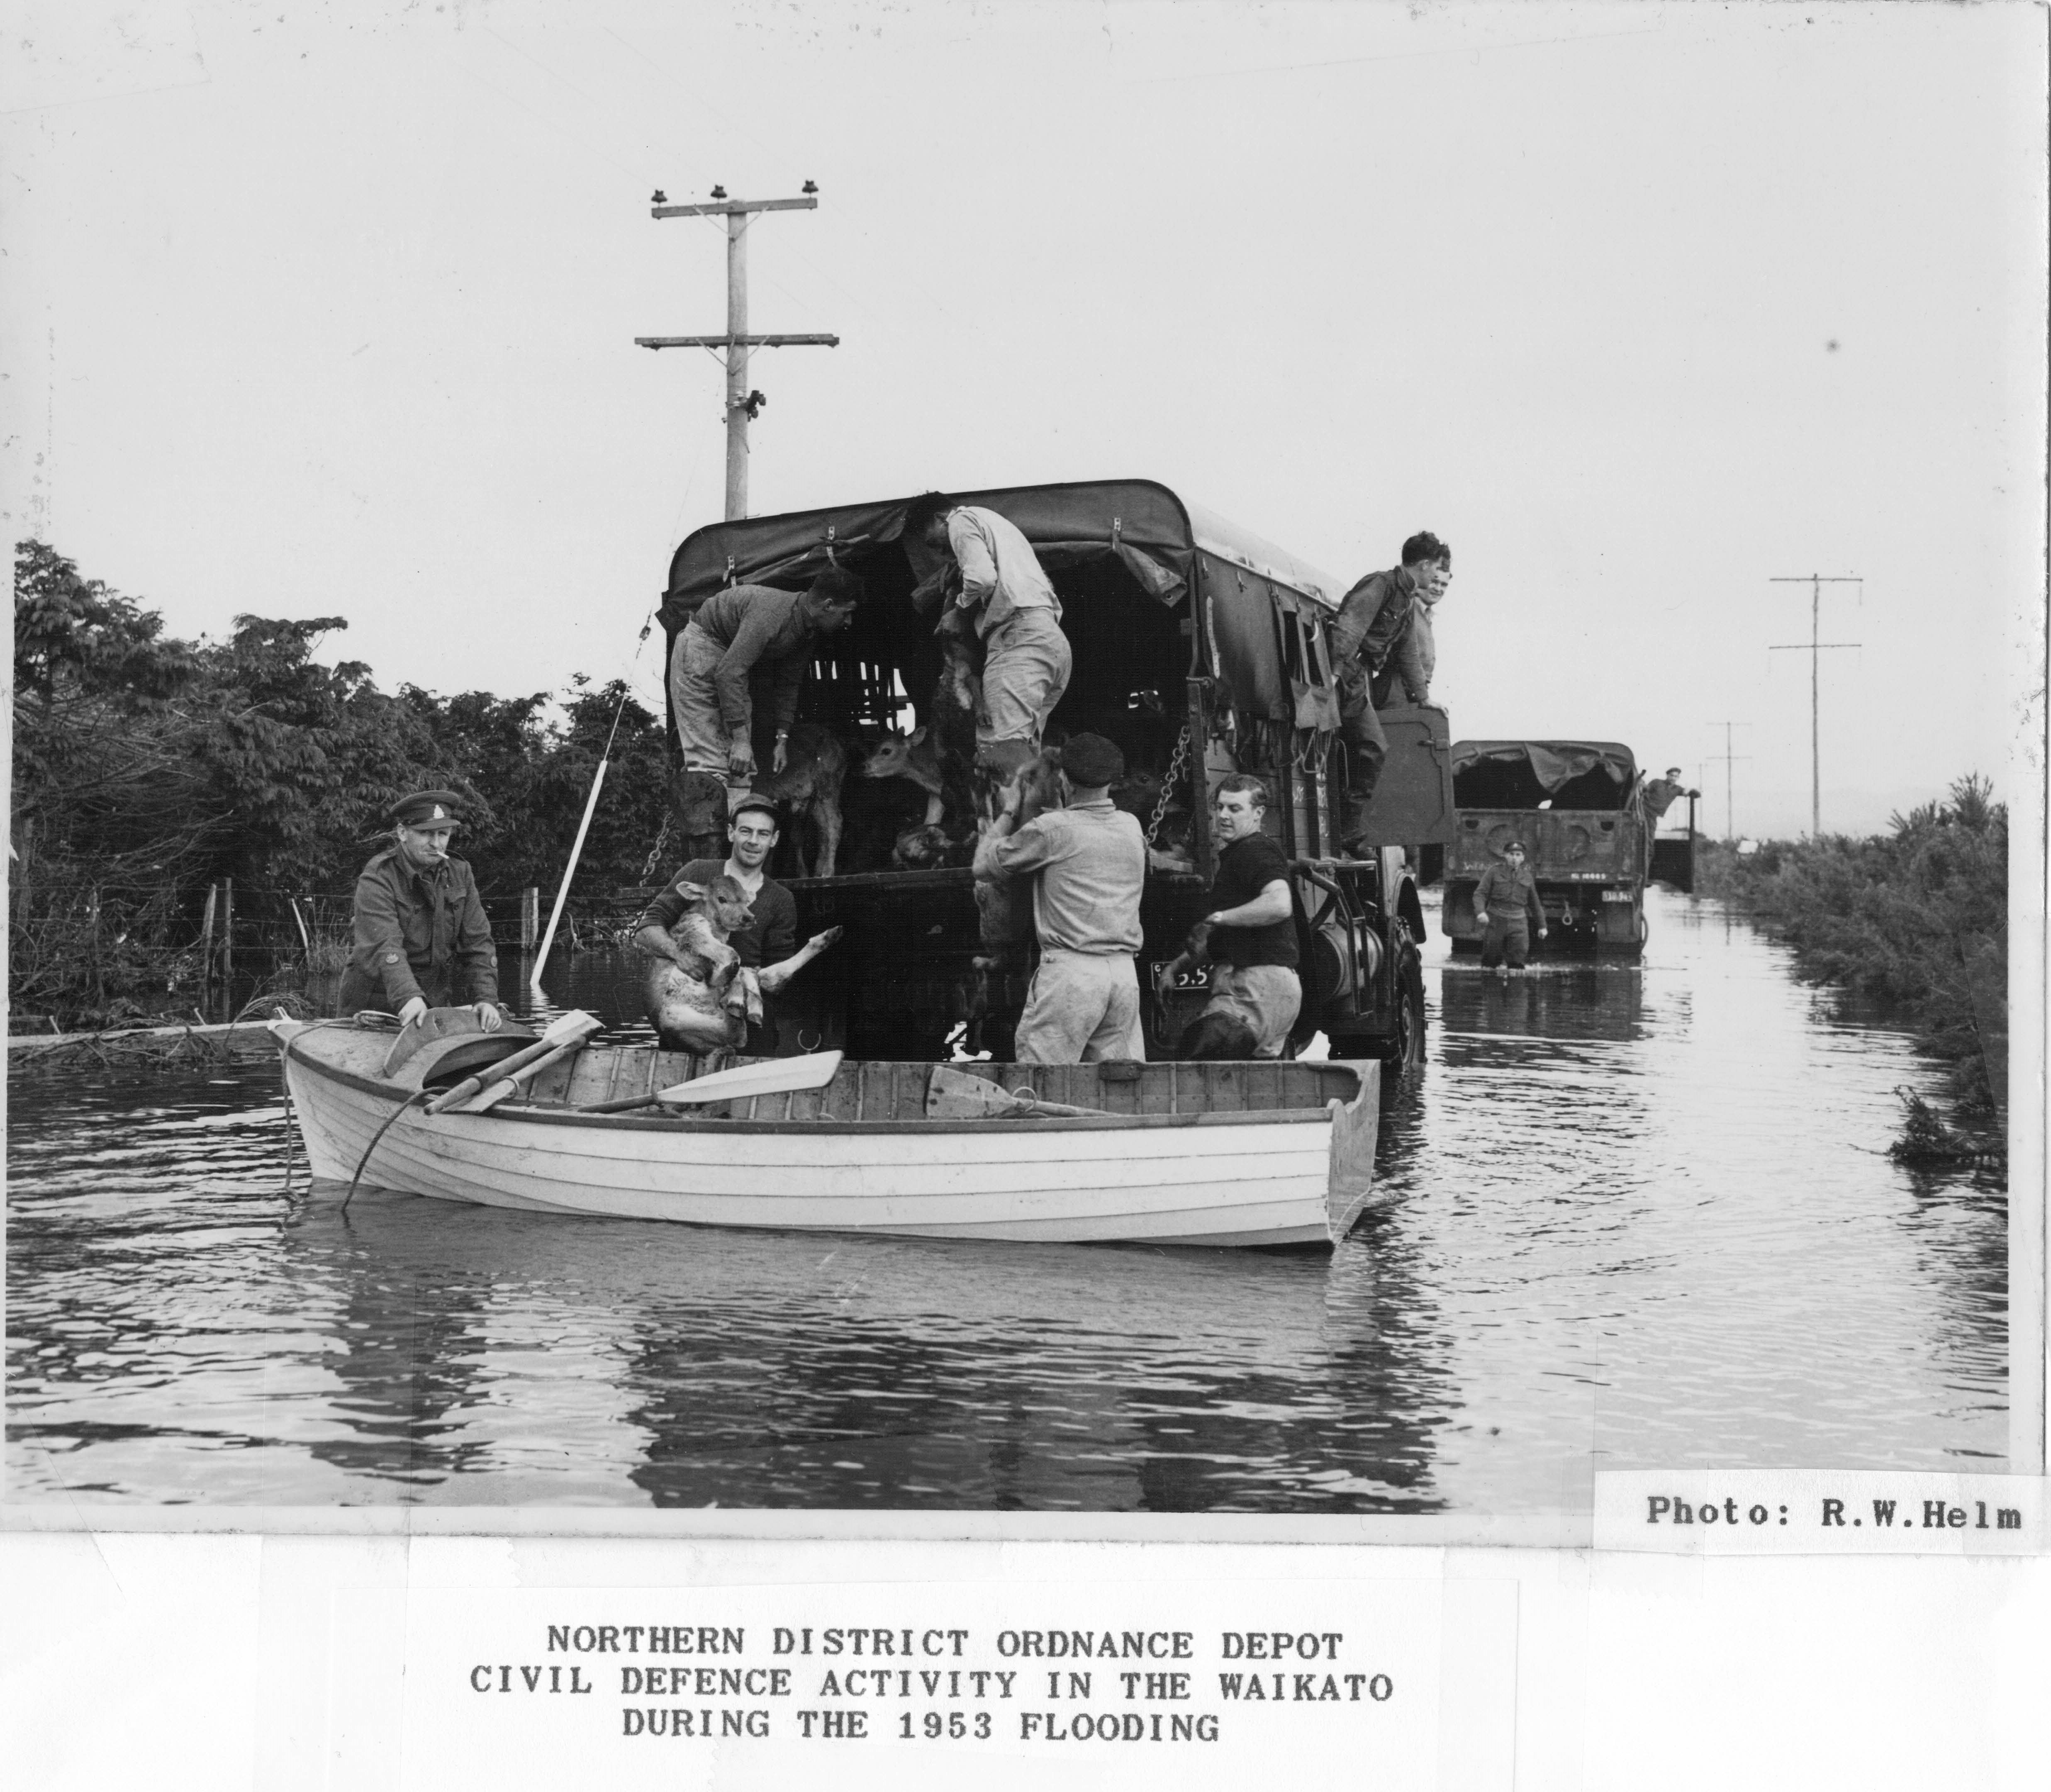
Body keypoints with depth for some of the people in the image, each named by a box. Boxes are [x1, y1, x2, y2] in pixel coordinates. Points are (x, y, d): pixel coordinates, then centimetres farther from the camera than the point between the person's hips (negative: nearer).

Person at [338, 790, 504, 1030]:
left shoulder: (460, 875, 5)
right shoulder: (376, 881, -14)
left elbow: (478, 943, 2)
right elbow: (384, 947, -28)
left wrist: (486, 999, -14)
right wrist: (408, 998, -45)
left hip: (441, 1002, 5)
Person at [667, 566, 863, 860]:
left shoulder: (807, 630, -2)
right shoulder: (773, 611, -32)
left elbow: (789, 685, 11)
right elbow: (730, 672, -35)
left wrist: (782, 739, 6)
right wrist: (740, 739, -34)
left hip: (733, 662, 9)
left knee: (742, 767, 0)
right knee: (709, 760, -19)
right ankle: (706, 861, -25)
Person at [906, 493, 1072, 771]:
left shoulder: (962, 520, 7)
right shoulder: (996, 522, 35)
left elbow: (982, 577, -11)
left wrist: (963, 601, 9)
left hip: (1018, 635, -10)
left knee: (1000, 747, -23)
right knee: (1023, 749, 4)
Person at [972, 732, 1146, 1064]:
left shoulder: (1053, 829, -5)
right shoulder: (1132, 827, 11)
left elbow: (984, 866, 6)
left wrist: (1008, 812, 19)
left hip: (1070, 968, -6)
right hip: (1125, 971, 6)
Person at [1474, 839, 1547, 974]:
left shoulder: (1527, 878, 12)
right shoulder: (1494, 872, 3)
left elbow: (1535, 904, 21)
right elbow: (1480, 893, -5)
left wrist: (1542, 926, 22)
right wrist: (1481, 912, -24)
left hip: (1517, 922, 1)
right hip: (1496, 921, -1)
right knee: (1491, 958, 2)